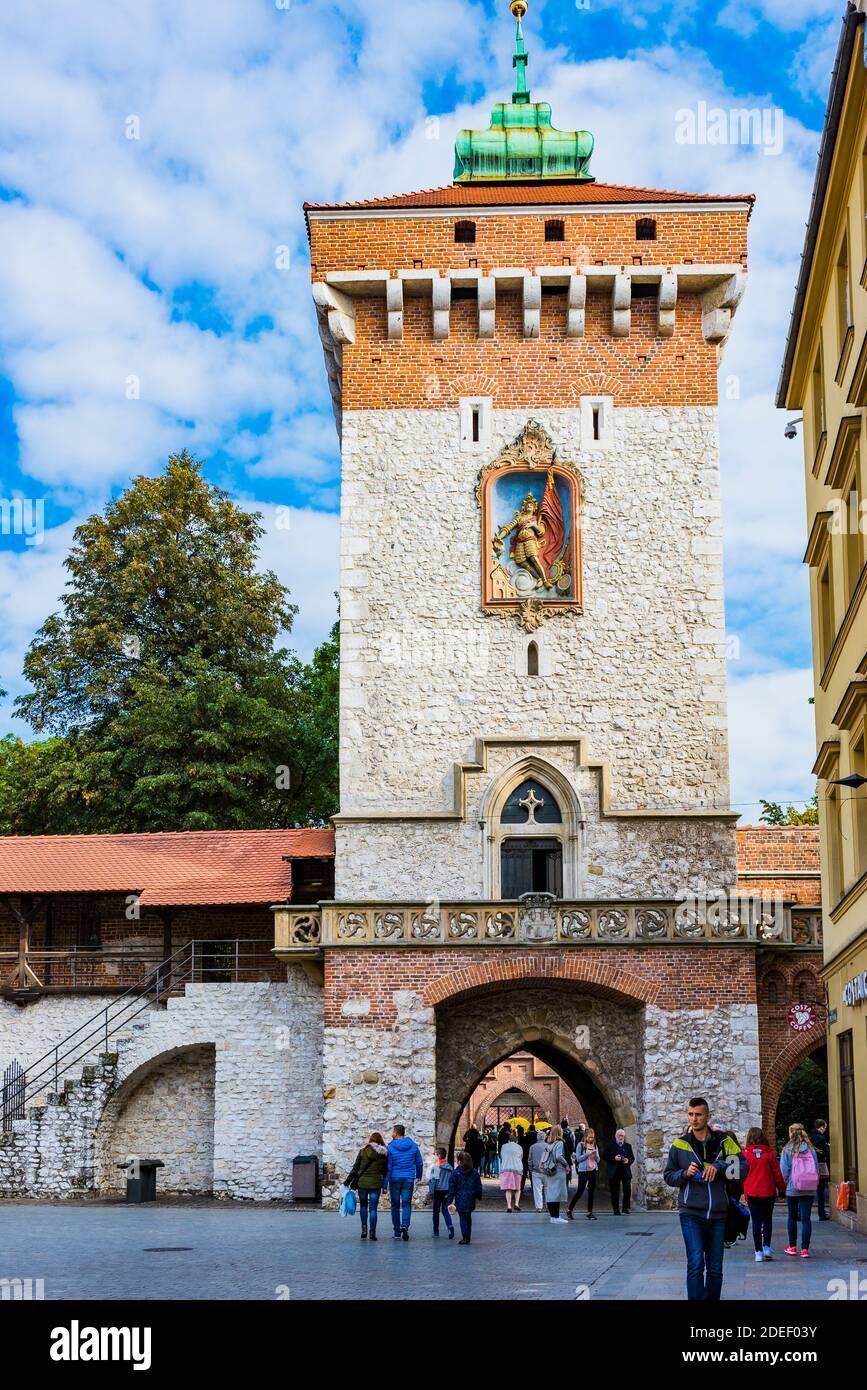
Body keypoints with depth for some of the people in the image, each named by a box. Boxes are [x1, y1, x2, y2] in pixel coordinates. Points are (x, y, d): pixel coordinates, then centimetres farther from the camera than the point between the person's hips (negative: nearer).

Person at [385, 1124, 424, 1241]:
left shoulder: (390, 1147, -7)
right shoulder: (413, 1146, 2)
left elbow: (388, 1166, -10)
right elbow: (419, 1163, 10)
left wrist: (385, 1184, -8)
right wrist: (418, 1176, 27)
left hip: (394, 1178, -2)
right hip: (409, 1178, 2)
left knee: (395, 1205, 9)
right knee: (407, 1204, 5)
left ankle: (397, 1232, 10)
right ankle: (405, 1225, -20)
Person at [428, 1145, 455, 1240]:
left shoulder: (435, 1167, -9)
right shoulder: (450, 1168, 6)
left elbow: (432, 1181, -12)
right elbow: (452, 1181, 10)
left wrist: (431, 1194, -8)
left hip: (438, 1192, -4)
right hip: (447, 1192, 4)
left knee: (436, 1212, 9)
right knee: (445, 1210, 12)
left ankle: (436, 1233, 13)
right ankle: (450, 1225, -14)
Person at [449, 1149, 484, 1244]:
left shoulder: (456, 1172, -7)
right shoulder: (474, 1172, 4)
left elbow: (452, 1187, -7)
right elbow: (479, 1186, 9)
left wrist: (450, 1200, -3)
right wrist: (479, 1196, 21)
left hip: (460, 1200, -4)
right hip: (471, 1199, 4)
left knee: (462, 1218, 0)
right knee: (468, 1217, 16)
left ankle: (465, 1238, -5)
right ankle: (468, 1238, 18)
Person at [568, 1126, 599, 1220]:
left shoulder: (594, 1146, 11)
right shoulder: (580, 1145, -4)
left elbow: (598, 1160, 12)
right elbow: (578, 1158, -9)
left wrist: (595, 1154, -9)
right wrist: (588, 1153, -16)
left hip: (593, 1171, 5)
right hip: (583, 1171, -5)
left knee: (591, 1192, 5)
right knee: (579, 1192, -6)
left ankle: (590, 1212, 12)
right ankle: (569, 1210, 3)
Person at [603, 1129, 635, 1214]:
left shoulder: (628, 1146, 16)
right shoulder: (610, 1145, 7)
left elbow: (632, 1158, 14)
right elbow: (605, 1157, 0)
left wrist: (628, 1161, -8)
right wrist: (614, 1158, -16)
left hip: (625, 1171, 2)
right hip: (614, 1172, -2)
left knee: (627, 1189, -13)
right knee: (615, 1192, 1)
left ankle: (626, 1207, 1)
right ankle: (616, 1210, 8)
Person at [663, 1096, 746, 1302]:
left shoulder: (723, 1141, 3)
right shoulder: (679, 1145, 4)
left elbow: (743, 1167, -4)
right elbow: (668, 1176, 10)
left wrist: (719, 1166, -19)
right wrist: (685, 1174, -10)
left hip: (717, 1214, 2)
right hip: (691, 1213, -2)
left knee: (715, 1269, 10)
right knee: (696, 1263, -16)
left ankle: (713, 1299, 23)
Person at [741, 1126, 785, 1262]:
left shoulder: (745, 1153, -6)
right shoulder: (770, 1153, -4)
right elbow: (777, 1173, 1)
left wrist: (743, 1191, 8)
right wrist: (781, 1189, 11)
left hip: (752, 1193, -1)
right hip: (768, 1193, 1)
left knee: (756, 1222, 4)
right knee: (767, 1220, 18)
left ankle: (759, 1252, 3)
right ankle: (766, 1247, 13)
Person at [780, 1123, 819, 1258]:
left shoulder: (787, 1150, -7)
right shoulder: (811, 1149, 0)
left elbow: (784, 1171, -6)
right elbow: (817, 1168, 3)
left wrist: (785, 1185, 10)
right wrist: (814, 1185, 14)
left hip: (792, 1190, -1)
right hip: (809, 1190, 1)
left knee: (792, 1218, 15)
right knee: (806, 1219, 2)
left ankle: (792, 1247, 23)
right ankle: (805, 1249, -2)